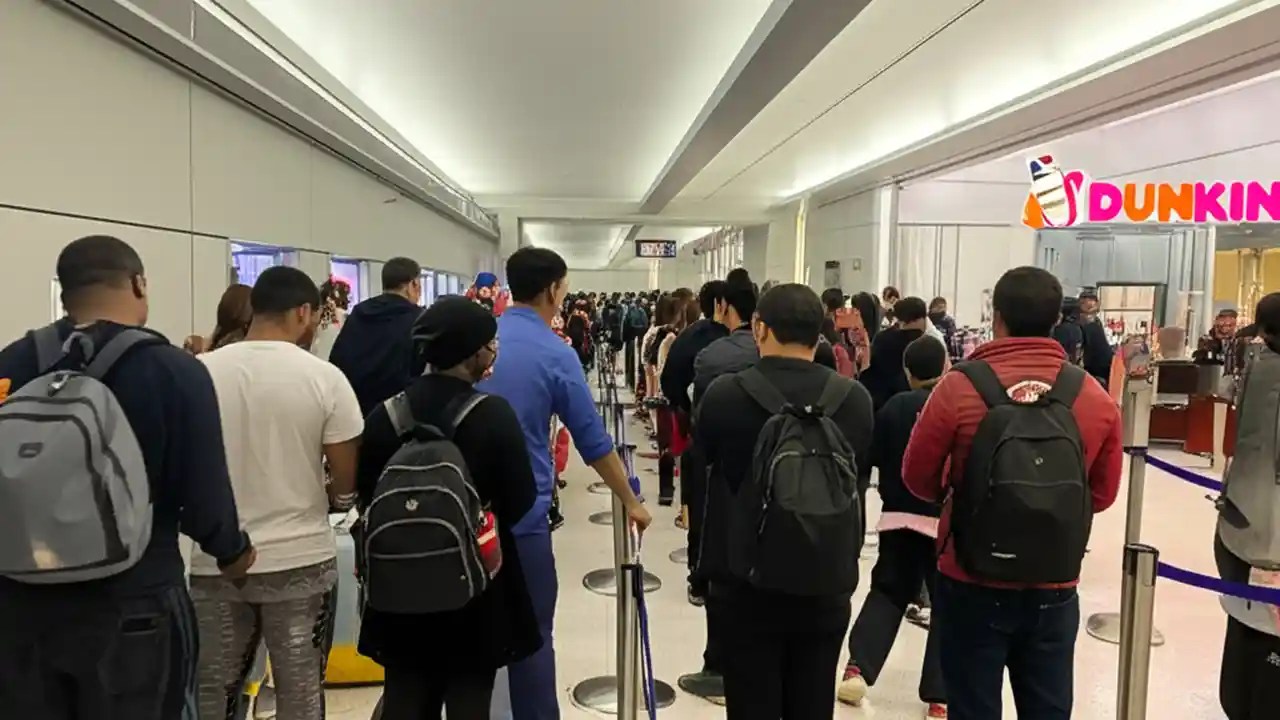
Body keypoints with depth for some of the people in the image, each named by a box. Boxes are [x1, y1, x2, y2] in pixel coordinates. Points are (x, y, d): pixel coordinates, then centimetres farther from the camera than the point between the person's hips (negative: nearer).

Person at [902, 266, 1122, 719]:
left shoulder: (960, 386, -15)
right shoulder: (1095, 397, -5)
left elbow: (918, 479, -5)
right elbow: (1102, 494, 6)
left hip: (972, 586, -2)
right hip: (1054, 591, 3)